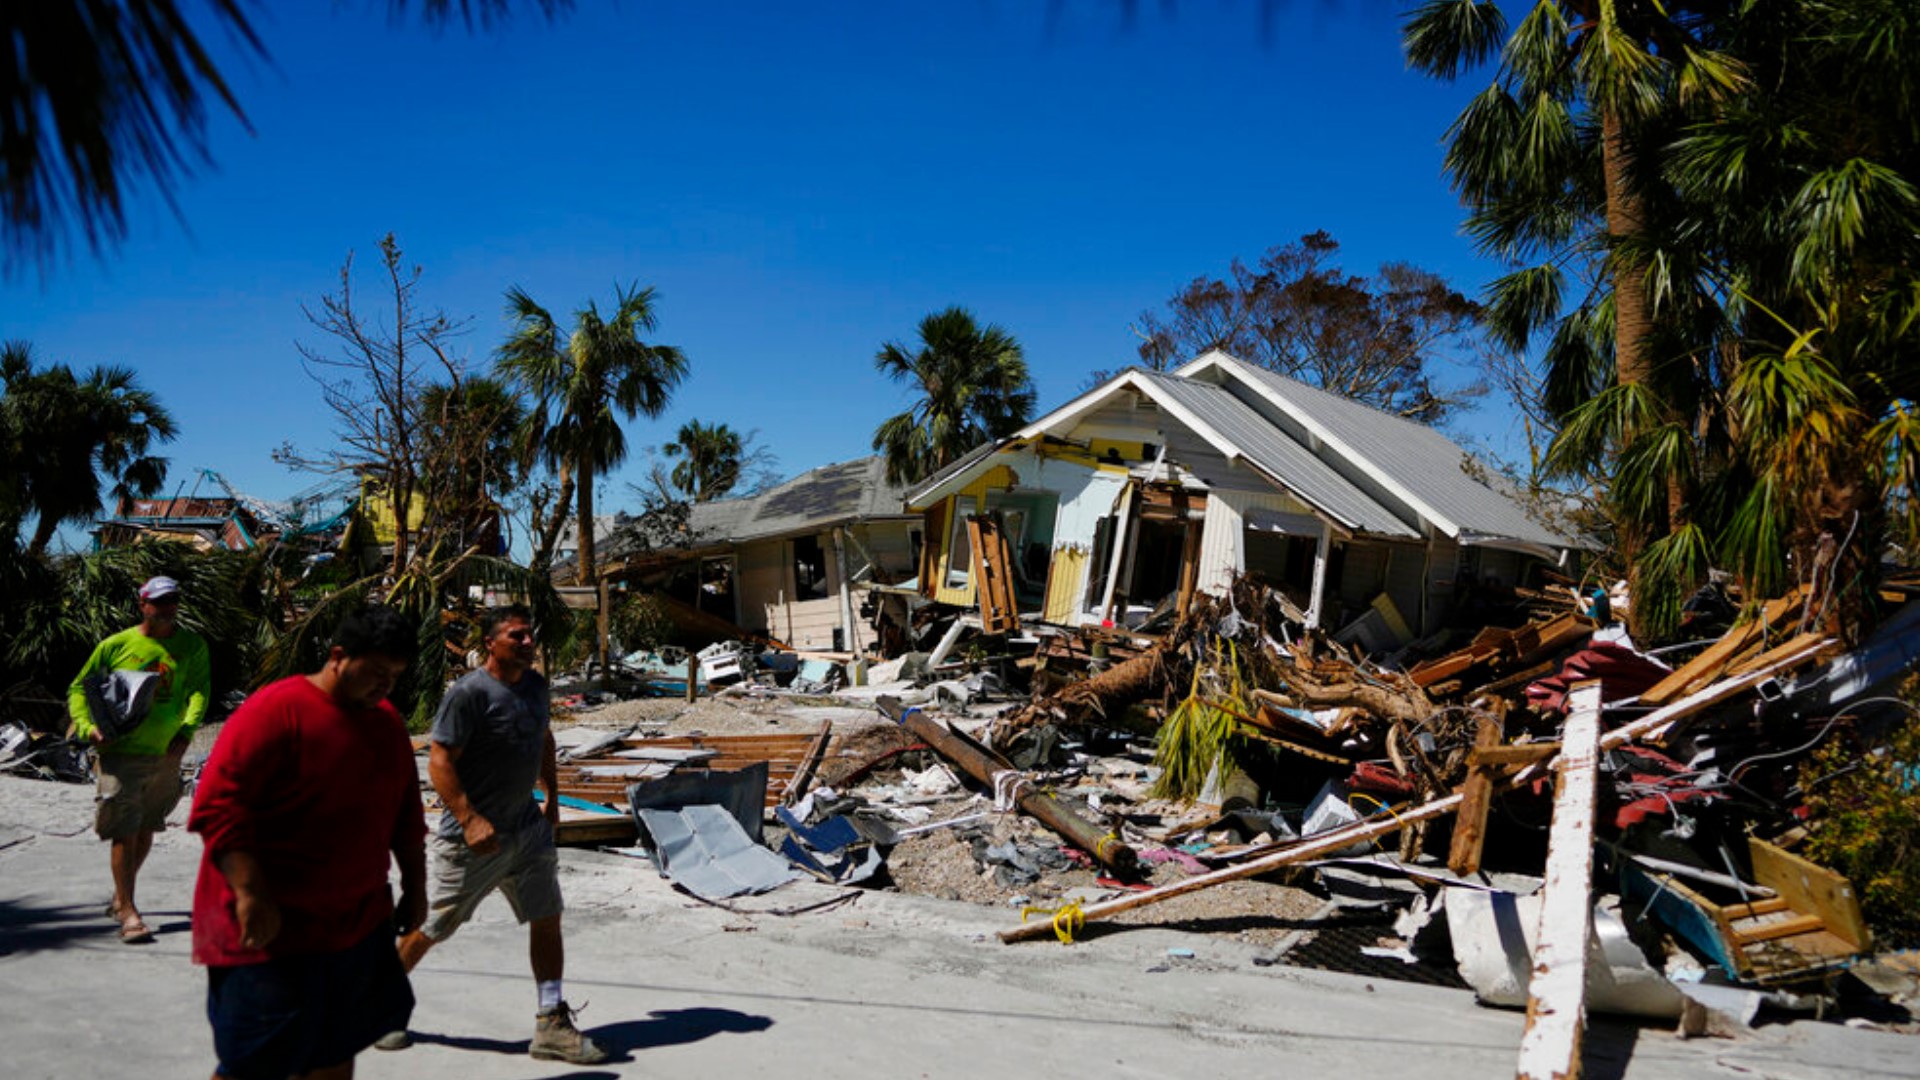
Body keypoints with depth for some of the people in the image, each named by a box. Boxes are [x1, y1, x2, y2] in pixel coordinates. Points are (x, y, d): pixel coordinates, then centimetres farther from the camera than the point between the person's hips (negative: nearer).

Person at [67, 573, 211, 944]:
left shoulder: (192, 646, 4)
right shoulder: (116, 645, -1)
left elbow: (199, 690, -5)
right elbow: (79, 688, 6)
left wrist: (186, 730, -20)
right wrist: (86, 725, -10)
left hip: (166, 754, 3)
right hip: (120, 751, -3)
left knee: (145, 829, 16)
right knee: (124, 831, -8)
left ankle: (121, 895, 37)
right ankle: (128, 912, -3)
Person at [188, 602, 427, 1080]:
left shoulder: (386, 721, 9)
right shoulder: (277, 710, -15)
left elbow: (405, 812, 19)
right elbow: (217, 804, -21)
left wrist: (415, 887, 17)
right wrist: (251, 896, -26)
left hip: (358, 923, 7)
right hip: (271, 928, -7)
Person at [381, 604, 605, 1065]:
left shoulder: (534, 683, 6)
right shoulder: (469, 693, -18)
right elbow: (439, 760, -21)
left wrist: (552, 796, 19)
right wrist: (469, 819, -27)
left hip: (528, 828, 7)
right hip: (474, 835, -7)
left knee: (547, 918, 2)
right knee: (432, 927, 7)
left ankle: (552, 1025, 9)